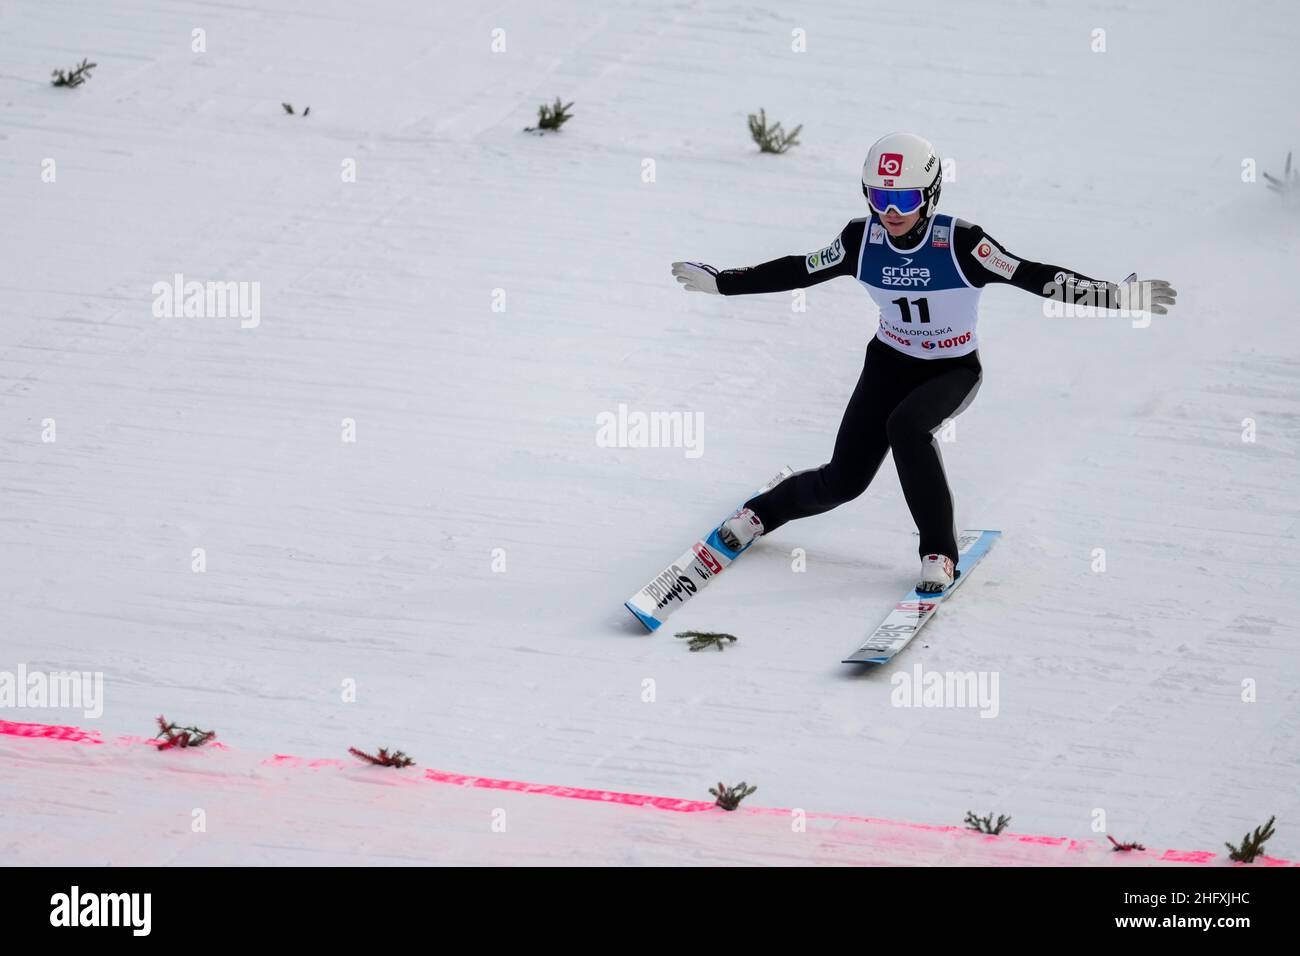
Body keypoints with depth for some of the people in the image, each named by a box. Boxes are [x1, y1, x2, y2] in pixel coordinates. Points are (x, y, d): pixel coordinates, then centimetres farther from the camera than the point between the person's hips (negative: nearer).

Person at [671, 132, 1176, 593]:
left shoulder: (960, 242, -24)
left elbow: (1033, 276, -26)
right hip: (891, 362, 3)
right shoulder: (863, 238, -13)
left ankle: (940, 552, -20)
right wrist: (721, 282, 5)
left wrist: (1117, 294, -35)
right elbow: (799, 271, 2)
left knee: (906, 425, -35)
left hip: (954, 370, -3)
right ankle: (763, 512, 23)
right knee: (842, 481, -8)